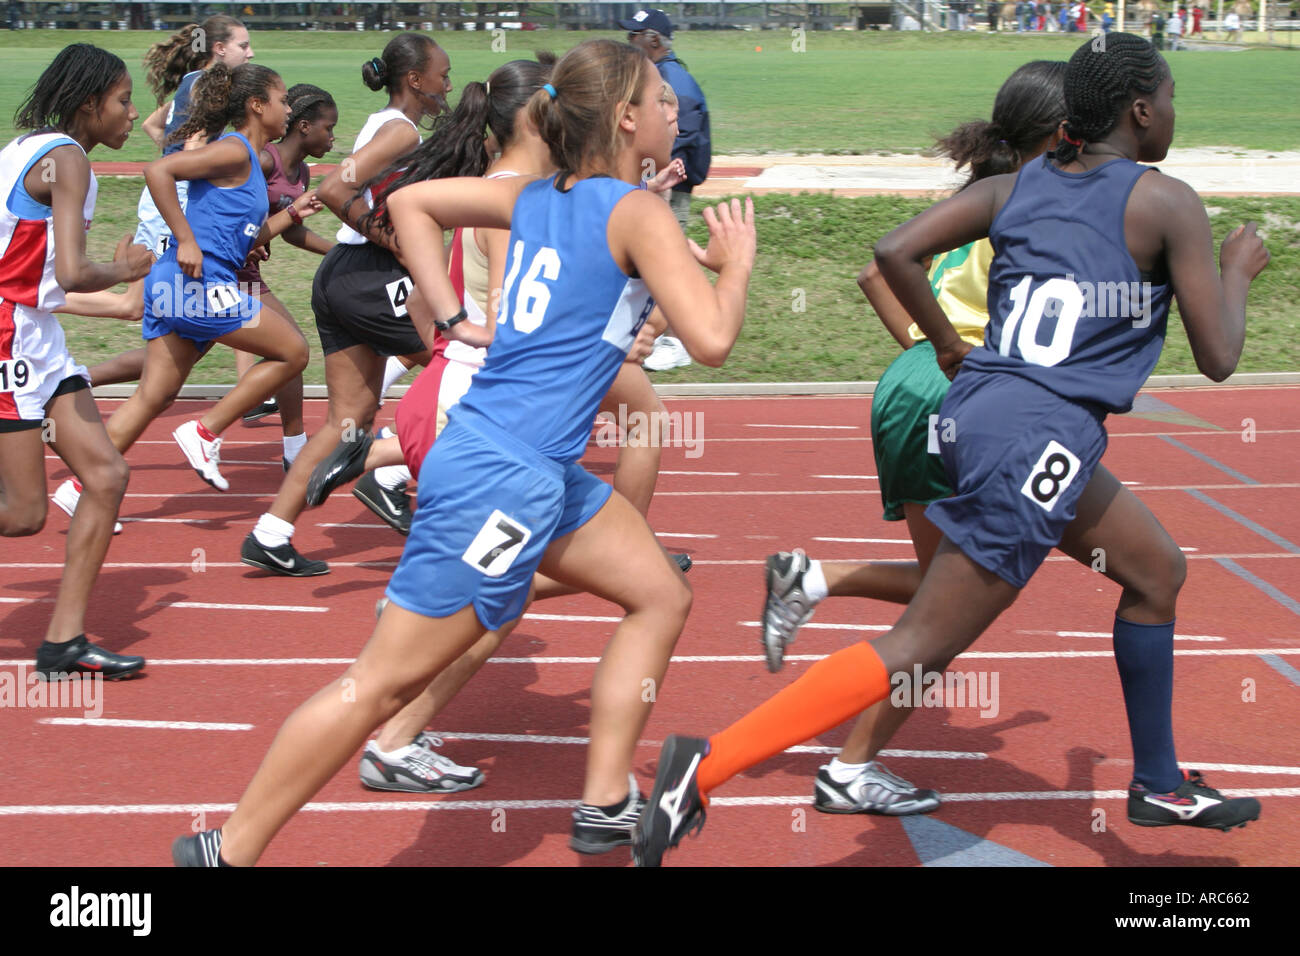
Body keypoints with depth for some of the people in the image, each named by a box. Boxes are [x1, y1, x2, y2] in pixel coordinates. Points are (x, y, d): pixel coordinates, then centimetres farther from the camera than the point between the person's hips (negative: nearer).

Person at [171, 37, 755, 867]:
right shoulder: (637, 211, -12)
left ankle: (609, 802, 21)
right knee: (384, 681, -2)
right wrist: (737, 263, 1)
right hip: (503, 477, -9)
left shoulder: (533, 197, 10)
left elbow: (409, 201, 16)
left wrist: (452, 316, 13)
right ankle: (229, 852, 7)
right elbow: (712, 339, -18)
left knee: (664, 596, 17)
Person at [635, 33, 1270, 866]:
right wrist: (1239, 272, 16)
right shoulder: (1169, 204, -4)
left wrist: (950, 347, 14)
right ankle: (708, 766, -12)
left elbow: (897, 251, 1)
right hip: (1039, 434, -9)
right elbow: (1218, 359, -2)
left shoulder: (1013, 187, 12)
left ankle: (1160, 785, 36)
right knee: (917, 650, -6)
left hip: (979, 409, 9)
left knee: (1158, 573, 25)